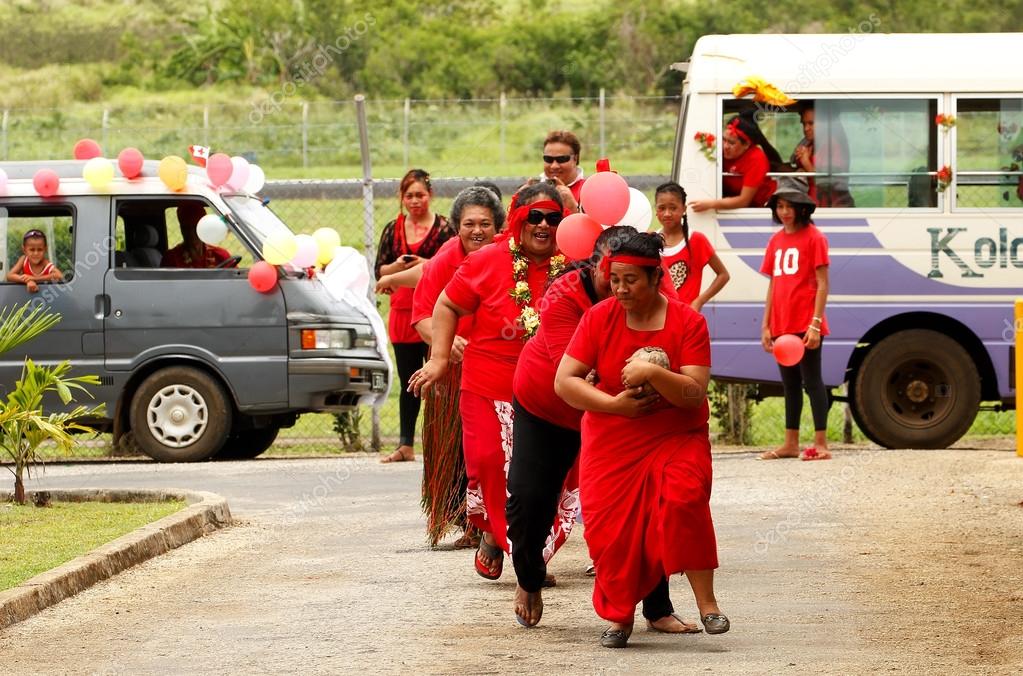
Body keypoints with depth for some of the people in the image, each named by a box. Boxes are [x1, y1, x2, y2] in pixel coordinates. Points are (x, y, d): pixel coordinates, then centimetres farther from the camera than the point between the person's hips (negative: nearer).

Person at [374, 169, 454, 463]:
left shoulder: (444, 228, -1)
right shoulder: (392, 230, 12)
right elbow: (379, 270, 11)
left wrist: (424, 265, -19)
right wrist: (398, 266, -8)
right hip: (402, 314, 5)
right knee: (408, 383, 9)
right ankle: (406, 445, 13)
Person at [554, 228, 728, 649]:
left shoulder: (688, 322, -8)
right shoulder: (600, 317, -4)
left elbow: (694, 395, -14)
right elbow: (564, 381, -7)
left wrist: (653, 373, -29)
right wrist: (615, 404, -18)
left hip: (675, 437, -2)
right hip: (611, 441, 2)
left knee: (684, 498, -27)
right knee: (609, 524, -5)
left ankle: (706, 602, -18)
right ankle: (619, 617, 14)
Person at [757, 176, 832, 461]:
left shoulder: (813, 237, -6)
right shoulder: (776, 240, 12)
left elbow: (822, 283, -9)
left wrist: (815, 324, -15)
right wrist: (766, 325, 11)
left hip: (806, 325, -7)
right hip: (781, 325, 7)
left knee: (811, 380, -4)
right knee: (790, 383, 12)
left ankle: (821, 444, -3)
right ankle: (790, 444, 18)